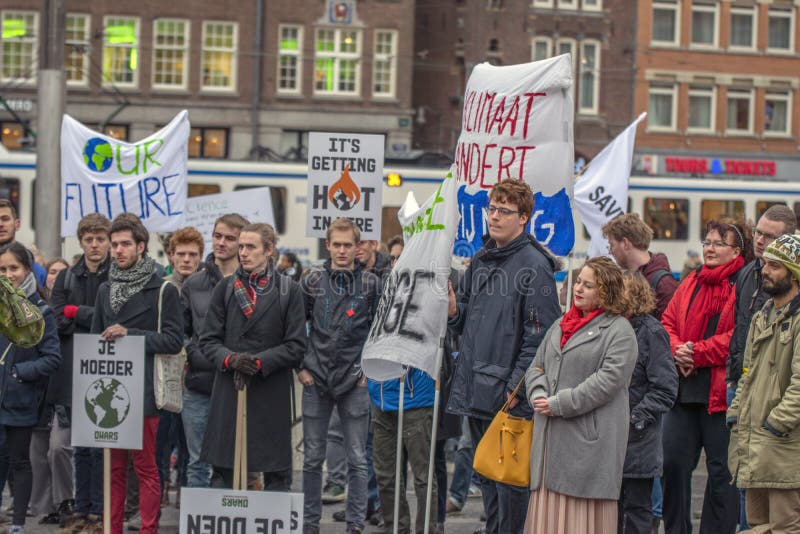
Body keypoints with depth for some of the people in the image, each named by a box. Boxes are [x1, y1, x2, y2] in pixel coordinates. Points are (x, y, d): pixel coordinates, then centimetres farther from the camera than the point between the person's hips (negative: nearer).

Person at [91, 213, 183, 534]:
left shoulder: (163, 290, -3)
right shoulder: (105, 290, 15)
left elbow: (174, 340, -9)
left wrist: (129, 334, -16)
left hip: (144, 390, -5)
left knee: (145, 465, -2)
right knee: (114, 465, 9)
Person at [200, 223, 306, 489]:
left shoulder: (288, 290, 3)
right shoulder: (225, 288, 9)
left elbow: (296, 345, -1)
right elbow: (207, 340, 6)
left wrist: (259, 362, -13)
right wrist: (231, 359, -13)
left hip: (272, 393, -1)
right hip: (228, 392, 2)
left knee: (277, 472, 2)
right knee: (222, 469, 3)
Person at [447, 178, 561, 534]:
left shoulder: (534, 266, -10)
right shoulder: (480, 261, 14)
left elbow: (539, 335, -14)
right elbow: (461, 321, 19)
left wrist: (515, 388, -17)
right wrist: (451, 302, -3)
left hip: (510, 397, -8)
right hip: (476, 394, 8)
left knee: (510, 480, -4)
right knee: (487, 477, 15)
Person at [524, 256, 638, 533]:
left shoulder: (619, 330, -5)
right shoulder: (561, 324, 19)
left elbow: (608, 380, -15)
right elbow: (536, 367, 19)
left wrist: (559, 404, -14)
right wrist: (538, 395, -4)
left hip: (589, 437, -7)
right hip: (551, 437, 7)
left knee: (584, 512, -5)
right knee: (548, 510, 6)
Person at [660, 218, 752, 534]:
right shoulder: (692, 283, 16)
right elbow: (668, 322, 14)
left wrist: (697, 353, -14)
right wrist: (677, 351, -5)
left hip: (721, 390, -6)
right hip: (684, 389, 7)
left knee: (721, 468, 1)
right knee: (673, 461, 8)